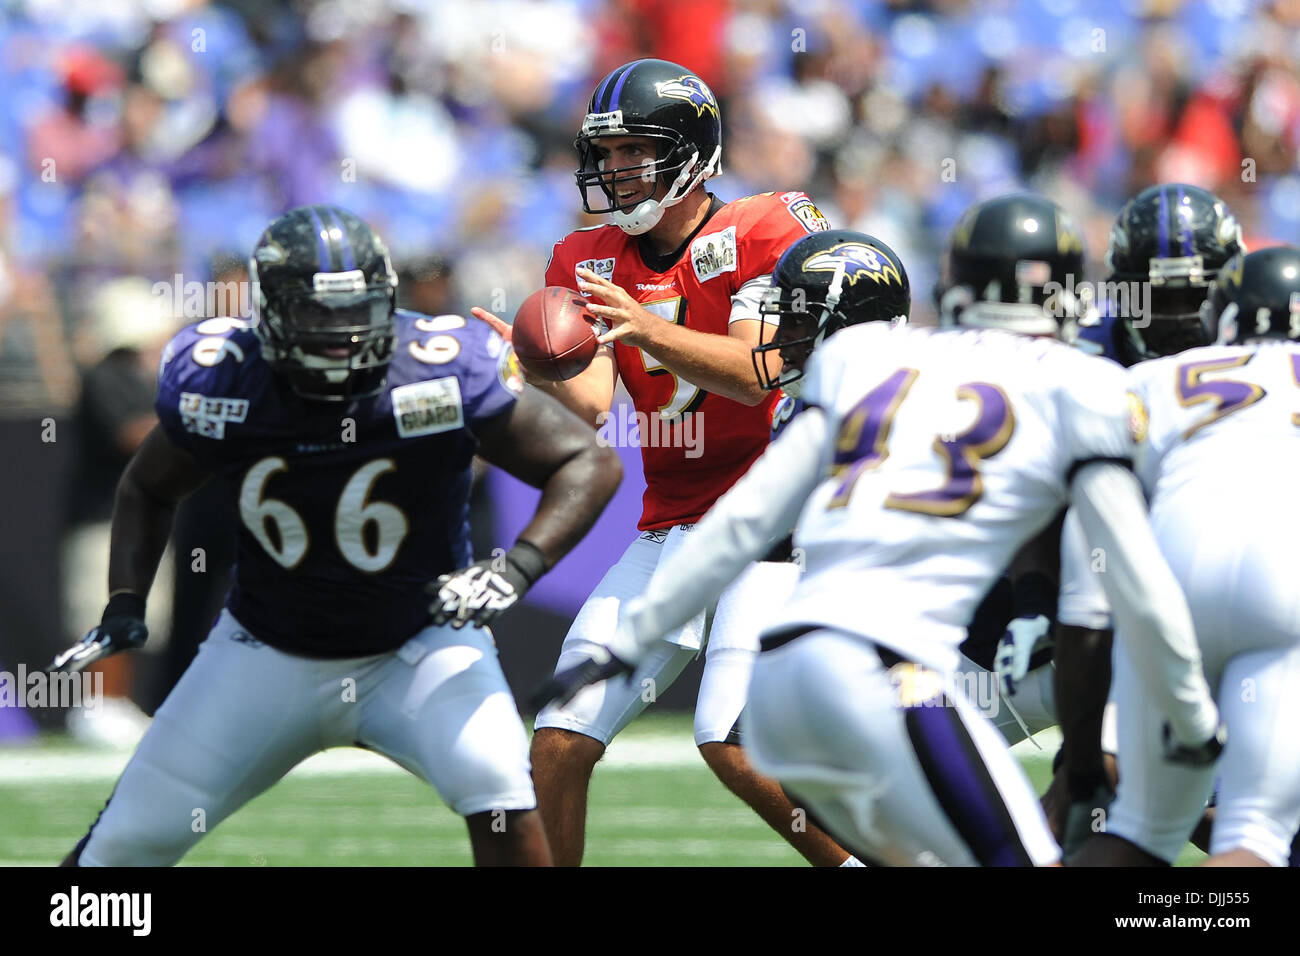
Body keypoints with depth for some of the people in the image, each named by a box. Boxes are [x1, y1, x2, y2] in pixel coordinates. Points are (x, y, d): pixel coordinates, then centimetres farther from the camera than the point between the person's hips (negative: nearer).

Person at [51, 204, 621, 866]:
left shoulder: (443, 376, -24)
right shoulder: (220, 386, -16)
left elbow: (590, 463, -16)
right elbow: (148, 489, 7)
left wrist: (518, 568, -31)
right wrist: (124, 605, -7)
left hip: (417, 650, -2)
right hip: (267, 655, 2)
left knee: (496, 787, -29)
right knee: (130, 838, 3)